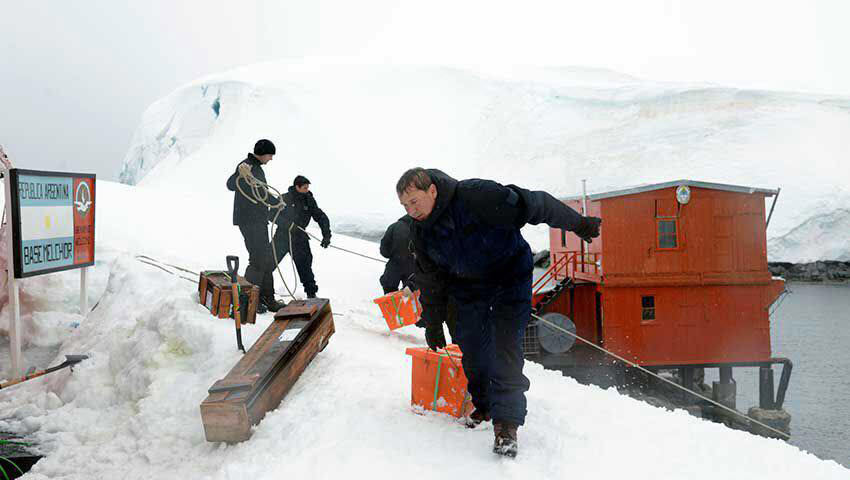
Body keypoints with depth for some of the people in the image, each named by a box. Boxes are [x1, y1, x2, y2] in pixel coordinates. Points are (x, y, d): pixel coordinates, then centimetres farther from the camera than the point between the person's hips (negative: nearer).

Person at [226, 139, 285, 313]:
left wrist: (276, 203, 42)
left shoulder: (258, 168, 17)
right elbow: (231, 185, -31)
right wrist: (240, 175, -50)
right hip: (249, 221, -10)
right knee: (258, 260, -10)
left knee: (266, 260, 12)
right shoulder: (246, 166, -14)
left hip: (260, 221, 10)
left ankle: (267, 298, 20)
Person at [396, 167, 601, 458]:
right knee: (471, 348, 5)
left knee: (505, 346, -15)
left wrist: (578, 224, -15)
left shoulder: (476, 196, -30)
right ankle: (484, 406, 29)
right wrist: (433, 325, 9)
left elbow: (534, 204, -23)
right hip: (469, 288, 5)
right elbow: (431, 281, 4)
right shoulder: (420, 231, -8)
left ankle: (506, 424, -13)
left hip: (510, 278, -5)